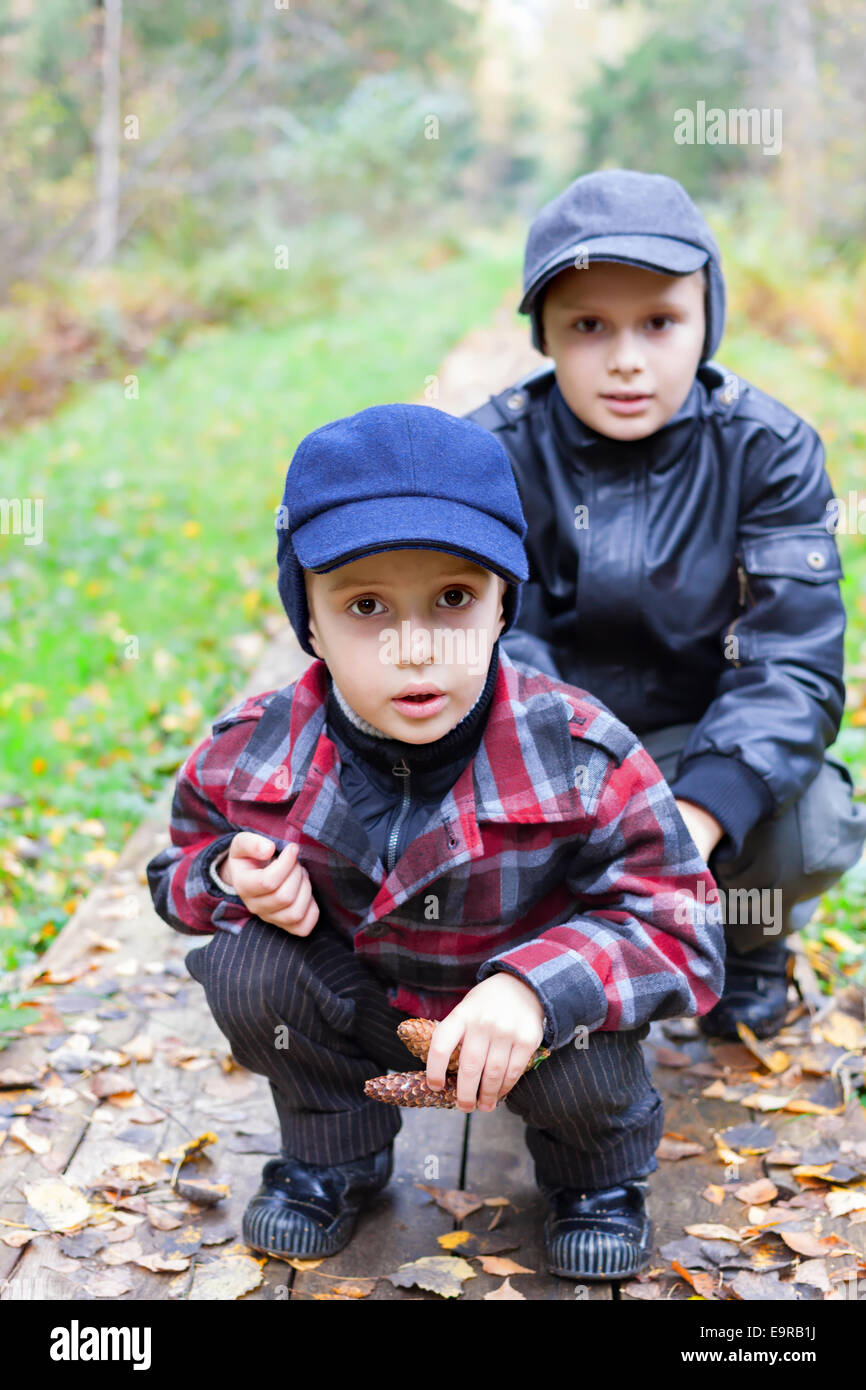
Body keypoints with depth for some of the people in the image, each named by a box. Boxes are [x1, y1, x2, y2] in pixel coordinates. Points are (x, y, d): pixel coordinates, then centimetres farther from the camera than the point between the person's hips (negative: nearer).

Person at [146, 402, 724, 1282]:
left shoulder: (579, 757, -28)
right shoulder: (256, 752, -19)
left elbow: (674, 921, -24)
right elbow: (181, 863, 1)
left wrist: (538, 987, -40)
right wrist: (234, 878, -25)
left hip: (512, 1011, -2)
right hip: (355, 1002, 3)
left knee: (581, 1058, -30)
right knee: (247, 970, -22)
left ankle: (597, 1176, 11)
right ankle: (330, 1159, 9)